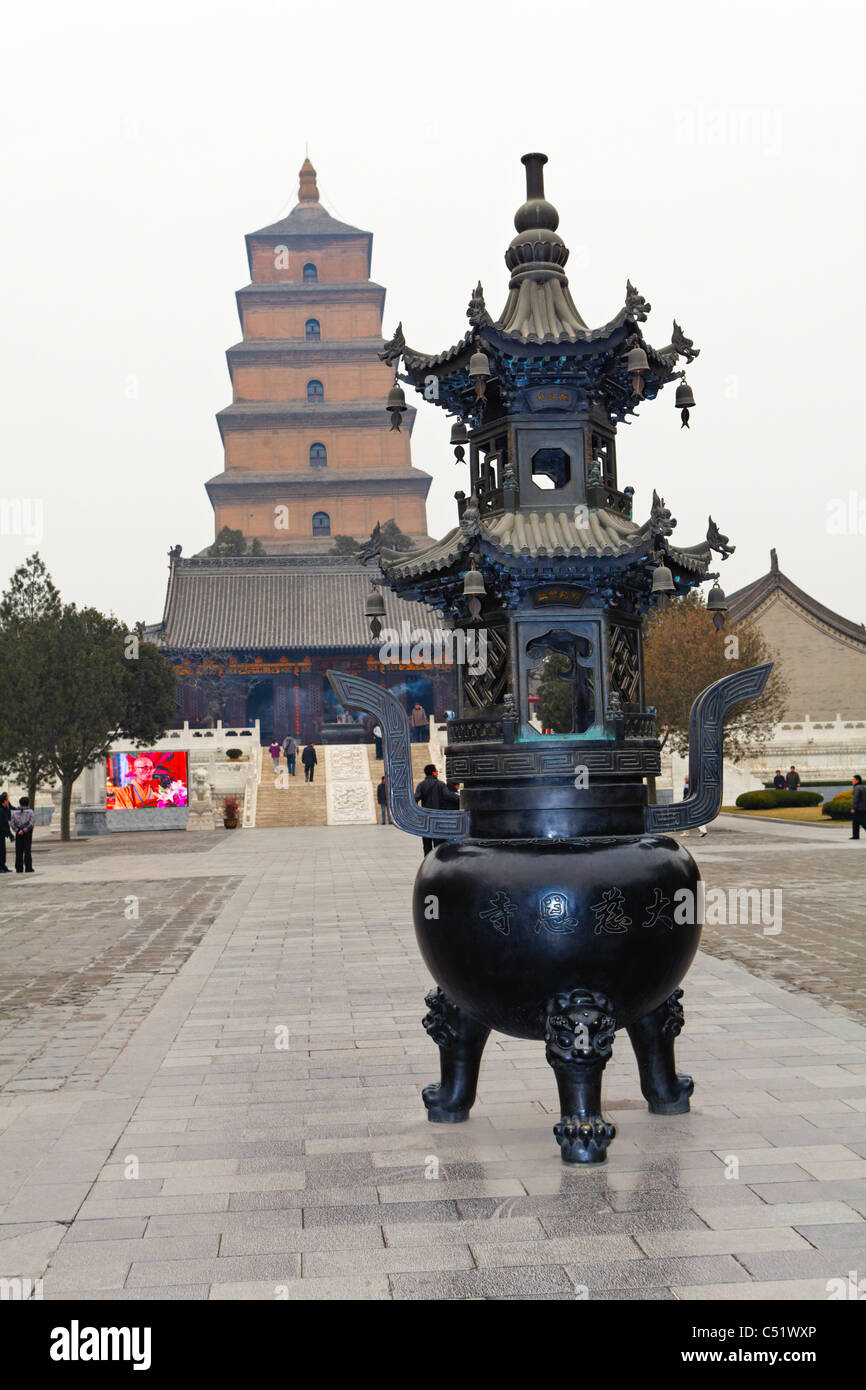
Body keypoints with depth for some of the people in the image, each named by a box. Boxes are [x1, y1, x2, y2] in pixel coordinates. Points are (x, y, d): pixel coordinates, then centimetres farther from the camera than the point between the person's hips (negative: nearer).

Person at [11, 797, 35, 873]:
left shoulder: (15, 811, 4)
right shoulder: (29, 811, -5)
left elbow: (11, 822, -3)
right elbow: (32, 822, -13)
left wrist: (17, 830, -8)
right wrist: (25, 830, -12)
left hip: (18, 833, 2)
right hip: (27, 833, -2)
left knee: (19, 851, 5)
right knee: (27, 850, 1)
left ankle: (19, 868, 4)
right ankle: (28, 868, -1)